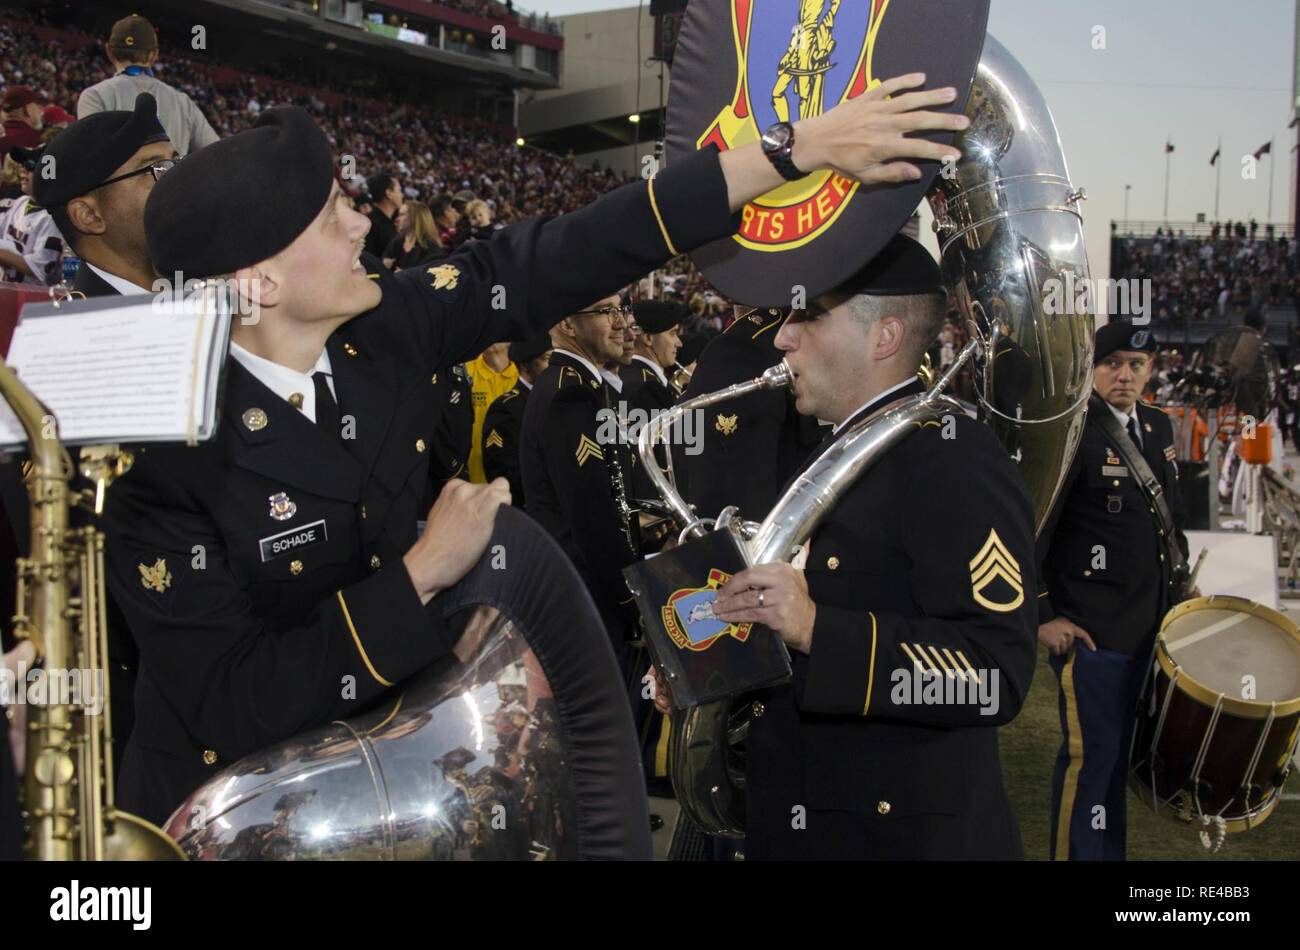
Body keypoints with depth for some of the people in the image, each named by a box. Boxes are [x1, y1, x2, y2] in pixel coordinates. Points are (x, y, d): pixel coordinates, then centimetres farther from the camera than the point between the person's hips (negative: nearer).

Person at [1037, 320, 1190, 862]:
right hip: (1090, 629, -7)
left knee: (1116, 750, 17)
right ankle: (1076, 853, 12)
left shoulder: (1158, 427, 10)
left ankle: (1110, 852, 28)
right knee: (1089, 755, -2)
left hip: (1146, 626, 8)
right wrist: (1041, 616, -16)